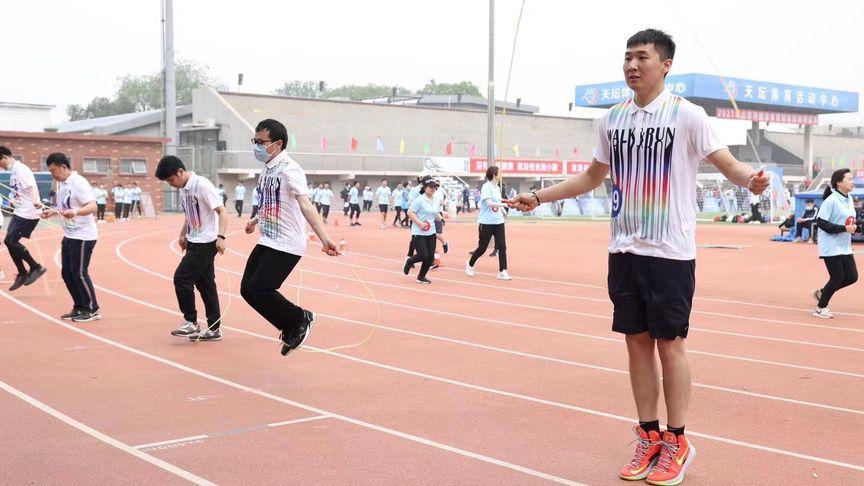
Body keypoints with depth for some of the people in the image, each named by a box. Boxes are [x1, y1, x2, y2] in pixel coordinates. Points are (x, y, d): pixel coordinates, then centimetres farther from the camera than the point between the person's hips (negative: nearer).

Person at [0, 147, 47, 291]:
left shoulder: (21, 170, -16)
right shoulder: (14, 171, 13)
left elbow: (32, 186, -33)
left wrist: (36, 200, -49)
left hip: (28, 213, -10)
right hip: (19, 213, 10)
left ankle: (36, 267, 0)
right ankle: (22, 274, 20)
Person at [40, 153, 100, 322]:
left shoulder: (79, 183, -17)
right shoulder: (61, 183, 10)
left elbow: (92, 207, -27)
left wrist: (75, 212, -43)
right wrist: (52, 212, 11)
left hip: (83, 236, -9)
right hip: (69, 236, 9)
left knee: (79, 273, -4)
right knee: (67, 273, 12)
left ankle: (92, 310, 8)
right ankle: (79, 308, 24)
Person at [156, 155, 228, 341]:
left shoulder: (202, 185, -17)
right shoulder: (183, 189, 10)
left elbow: (222, 211, -19)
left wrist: (220, 237, -28)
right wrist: (182, 234, 15)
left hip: (206, 242, -9)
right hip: (194, 242, 9)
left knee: (181, 278, -9)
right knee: (205, 284, 10)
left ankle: (191, 323, 2)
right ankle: (214, 329, 16)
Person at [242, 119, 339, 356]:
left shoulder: (289, 169, -17)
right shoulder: (267, 169, 9)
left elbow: (305, 205, -30)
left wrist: (324, 238, -40)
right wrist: (256, 220, 42)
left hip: (286, 245, -9)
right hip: (267, 242, 9)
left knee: (259, 290, -16)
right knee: (247, 289, 6)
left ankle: (300, 319, 8)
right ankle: (291, 328, 19)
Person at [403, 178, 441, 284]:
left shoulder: (434, 200, 11)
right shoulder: (420, 200, -12)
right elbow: (410, 212, -14)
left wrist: (441, 217, 3)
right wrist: (420, 223, -22)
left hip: (431, 233, 7)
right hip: (419, 233, -7)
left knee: (430, 257, 2)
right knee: (423, 255, -13)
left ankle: (421, 276, 20)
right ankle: (409, 262, 19)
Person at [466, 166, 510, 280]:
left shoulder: (497, 188, 11)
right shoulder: (486, 187, -12)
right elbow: (489, 203, -23)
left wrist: (503, 211, 9)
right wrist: (504, 204, -29)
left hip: (498, 222, 6)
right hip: (486, 223, -6)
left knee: (502, 246, -4)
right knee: (482, 248, 4)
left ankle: (502, 272, -2)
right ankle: (470, 265, 29)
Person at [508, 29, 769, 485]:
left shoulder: (687, 115, -6)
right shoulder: (611, 119, 9)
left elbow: (727, 163, -10)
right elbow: (592, 177, 19)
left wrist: (750, 178, -33)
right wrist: (539, 196, 13)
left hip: (670, 252, -5)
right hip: (624, 250, 5)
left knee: (669, 343, 0)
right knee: (637, 341, 9)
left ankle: (677, 443, 15)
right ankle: (649, 437, 21)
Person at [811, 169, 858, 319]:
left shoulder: (849, 199, 9)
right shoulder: (831, 200, -17)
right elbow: (821, 222, -20)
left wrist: (853, 227, 0)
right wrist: (844, 228, -24)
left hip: (845, 247, 8)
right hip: (831, 248, -8)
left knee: (852, 277, 6)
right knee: (837, 278, -4)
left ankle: (821, 293, 26)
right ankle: (821, 308, 16)